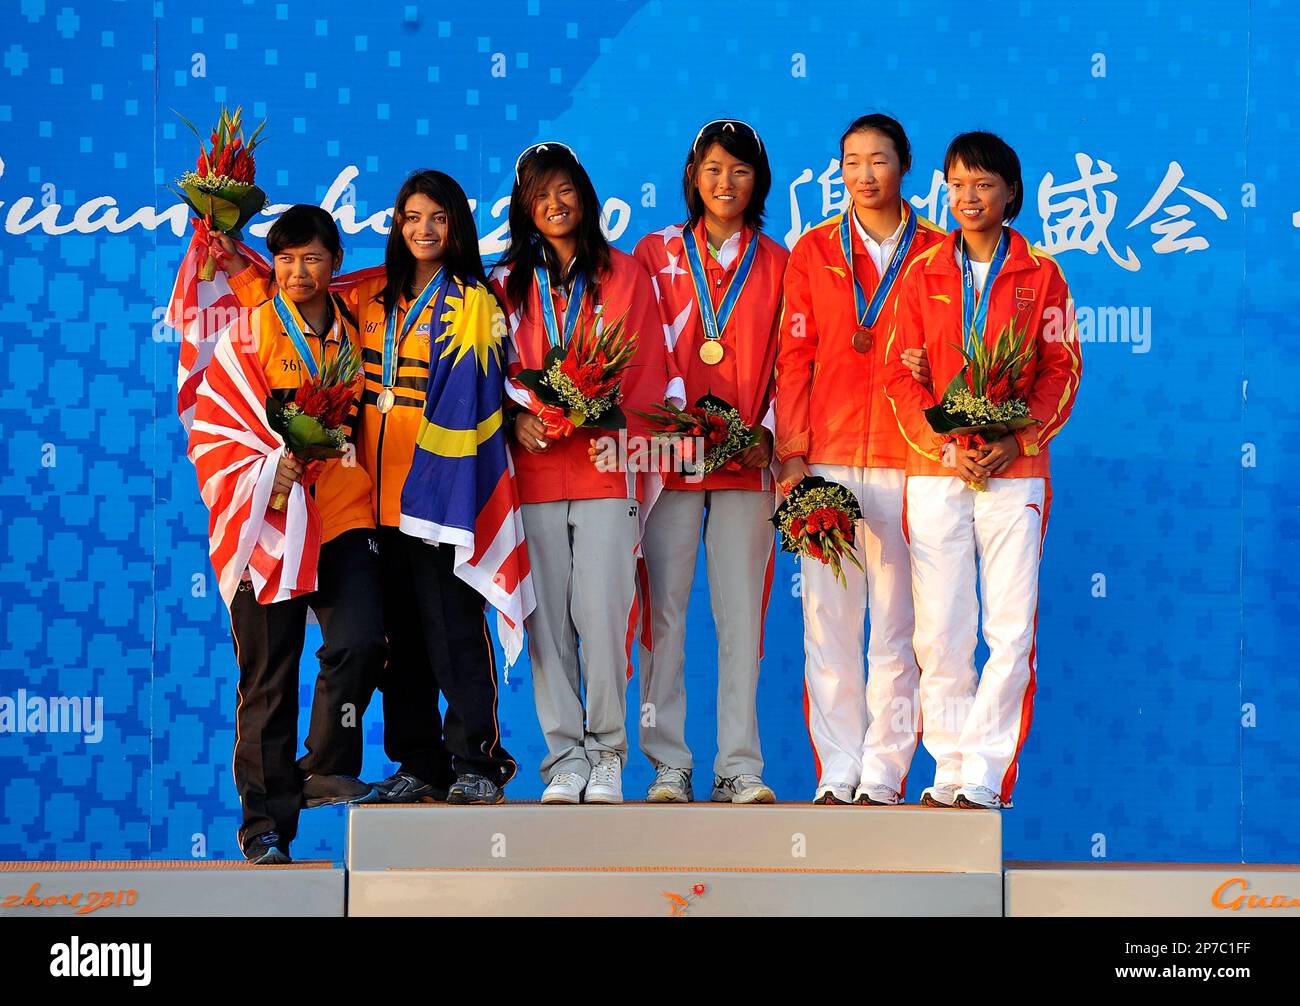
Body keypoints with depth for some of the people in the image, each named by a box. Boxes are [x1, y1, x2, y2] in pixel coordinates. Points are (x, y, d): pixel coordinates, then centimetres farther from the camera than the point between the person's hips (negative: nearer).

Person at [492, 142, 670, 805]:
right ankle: (564, 758, 4)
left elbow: (648, 377, 7)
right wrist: (517, 419, -5)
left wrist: (607, 419, -10)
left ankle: (607, 755, 2)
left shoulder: (624, 276, 10)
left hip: (607, 468, -2)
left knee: (601, 616, -9)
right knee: (548, 619, -2)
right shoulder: (508, 283, 14)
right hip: (534, 471, 2)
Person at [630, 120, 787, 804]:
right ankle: (667, 765, 2)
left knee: (742, 614, -1)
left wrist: (767, 434, -5)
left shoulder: (777, 264, 11)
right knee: (663, 611, -3)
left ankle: (739, 766, 2)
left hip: (748, 463, 1)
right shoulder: (657, 253, 10)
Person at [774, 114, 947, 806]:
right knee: (828, 619, -1)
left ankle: (883, 774, 3)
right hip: (828, 458, 1)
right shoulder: (813, 253, 12)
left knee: (897, 622, -2)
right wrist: (792, 455, 1)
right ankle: (837, 773, 4)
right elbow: (795, 358, 9)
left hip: (906, 460, -1)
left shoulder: (936, 253, 8)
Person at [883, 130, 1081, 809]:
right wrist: (942, 443, -8)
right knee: (939, 634, -2)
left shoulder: (1040, 274, 8)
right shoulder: (923, 274, 11)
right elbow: (902, 374, 7)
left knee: (1012, 631, -7)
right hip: (934, 472, 1)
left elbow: (1061, 371, 5)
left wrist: (1016, 441, -9)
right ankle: (950, 772, 6)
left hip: (1015, 472, -1)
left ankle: (984, 775, -2)